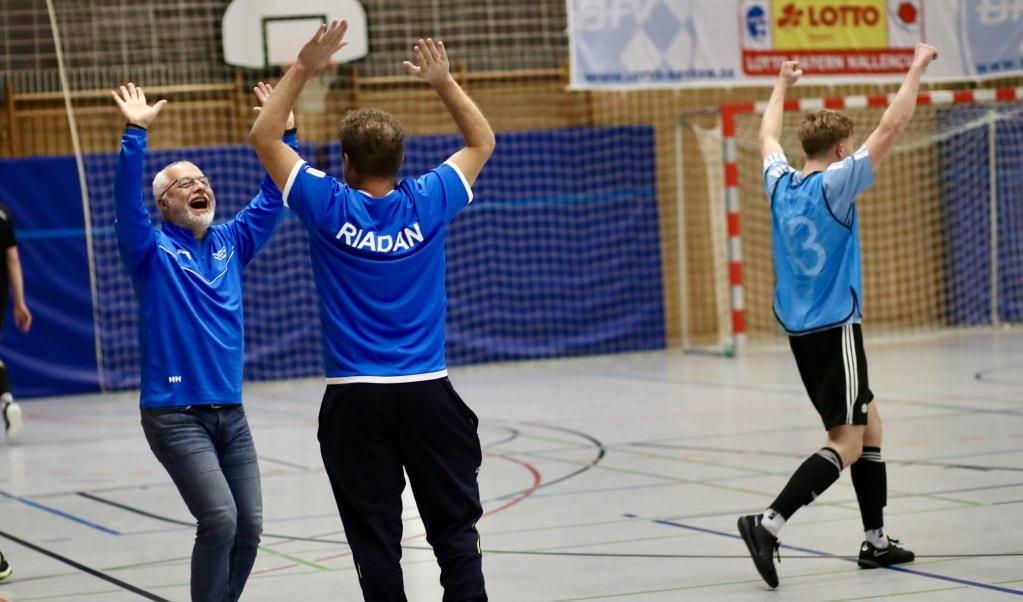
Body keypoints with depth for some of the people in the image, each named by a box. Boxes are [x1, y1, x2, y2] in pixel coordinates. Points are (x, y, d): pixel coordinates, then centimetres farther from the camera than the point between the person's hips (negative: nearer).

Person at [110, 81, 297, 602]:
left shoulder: (231, 242, 12)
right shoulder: (152, 250, -2)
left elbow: (273, 196, 9)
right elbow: (126, 199, -17)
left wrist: (285, 133, 0)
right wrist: (135, 134, -27)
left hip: (230, 412, 5)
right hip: (175, 415, -5)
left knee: (249, 526, 1)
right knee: (220, 519, -17)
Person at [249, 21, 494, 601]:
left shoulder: (330, 207, -5)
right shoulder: (427, 203, -1)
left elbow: (264, 136, 5)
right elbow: (483, 141, 15)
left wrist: (302, 69, 5)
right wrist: (444, 80, 16)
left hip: (355, 401, -1)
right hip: (429, 394, 1)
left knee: (376, 542, 3)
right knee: (456, 532, 6)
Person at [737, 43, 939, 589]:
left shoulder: (779, 184, 5)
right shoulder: (834, 184, -13)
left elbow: (768, 137, 27)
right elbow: (890, 129, -15)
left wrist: (782, 86, 40)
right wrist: (916, 70, -7)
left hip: (800, 331, 8)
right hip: (835, 329, -8)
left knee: (869, 424, 17)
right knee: (846, 445, -7)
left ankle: (875, 540, 19)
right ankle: (768, 523, -21)